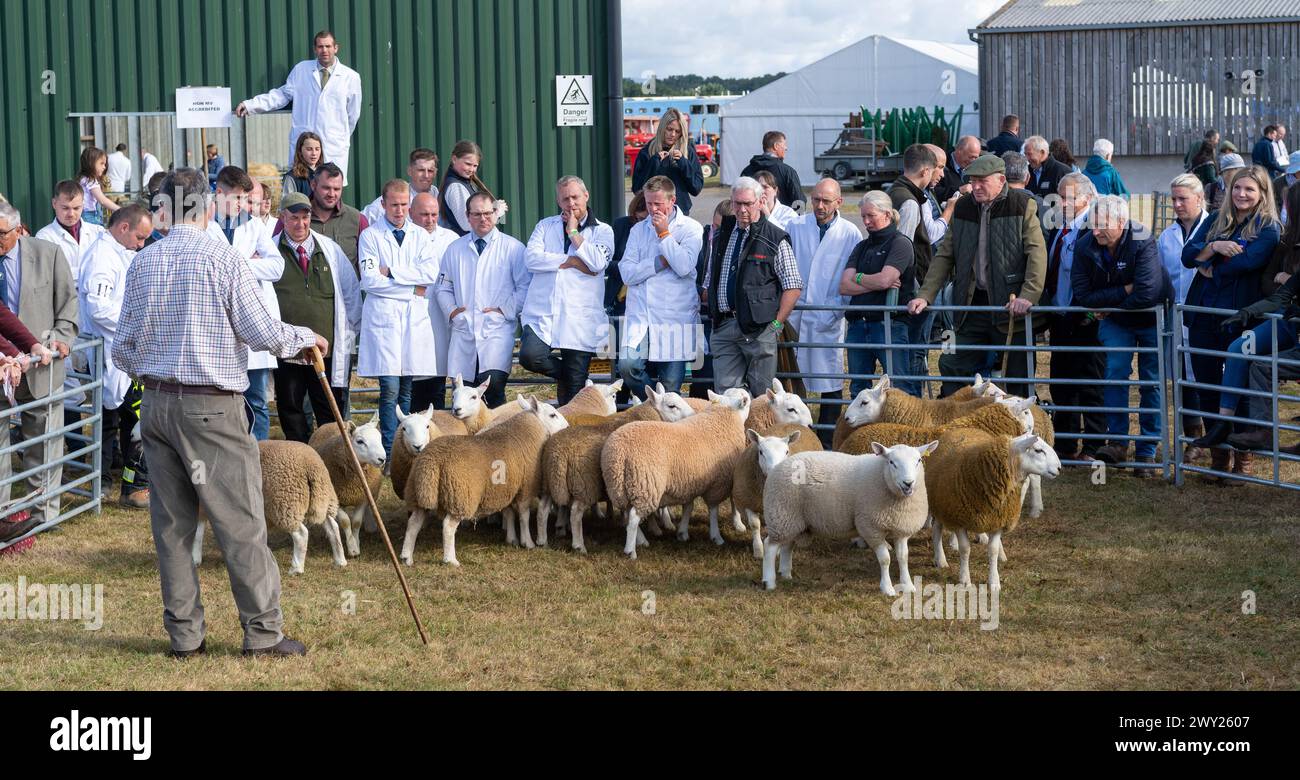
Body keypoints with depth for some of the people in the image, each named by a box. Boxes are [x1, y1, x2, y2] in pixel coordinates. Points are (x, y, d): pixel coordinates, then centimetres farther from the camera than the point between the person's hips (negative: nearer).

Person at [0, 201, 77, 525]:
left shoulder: (47, 253, 0)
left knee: (43, 444, 7)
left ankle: (43, 513, 17)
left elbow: (68, 300, 7)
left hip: (40, 363, 0)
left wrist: (61, 336, -8)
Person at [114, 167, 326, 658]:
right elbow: (262, 333, -10)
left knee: (172, 523, 9)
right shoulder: (223, 258, -9)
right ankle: (263, 632, 3)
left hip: (156, 403, 5)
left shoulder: (142, 263, 4)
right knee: (240, 521, 0)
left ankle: (184, 634, 13)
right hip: (212, 407, -5)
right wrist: (305, 337, 9)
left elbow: (123, 349, 9)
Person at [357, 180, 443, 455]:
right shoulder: (370, 236, 4)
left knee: (406, 390, 6)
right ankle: (390, 453, -9)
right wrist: (413, 288, -5)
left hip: (415, 318, 3)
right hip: (383, 316, -3)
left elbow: (431, 274, -2)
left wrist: (392, 272, -7)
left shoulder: (420, 236, 14)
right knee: (390, 389, -10)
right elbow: (369, 280, -7)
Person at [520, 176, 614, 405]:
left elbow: (598, 262, -11)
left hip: (580, 319, -1)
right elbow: (531, 258, -1)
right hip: (542, 315, 1)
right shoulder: (546, 226, 15)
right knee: (529, 356, -24)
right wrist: (572, 262, -7)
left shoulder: (602, 231, 9)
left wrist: (573, 232, -2)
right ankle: (563, 372, 6)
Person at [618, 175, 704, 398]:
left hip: (675, 318, -3)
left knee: (670, 386, -1)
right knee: (627, 366, -16)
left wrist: (664, 233, -7)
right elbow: (627, 273, 4)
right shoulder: (638, 230, 14)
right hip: (640, 317, 3)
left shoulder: (691, 228, 3)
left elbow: (684, 266, -13)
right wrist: (660, 262, -7)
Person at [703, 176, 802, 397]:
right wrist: (713, 313, 9)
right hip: (723, 325, 5)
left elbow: (793, 286, -4)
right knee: (726, 389, 0)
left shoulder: (775, 239, -2)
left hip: (758, 328, -4)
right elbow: (710, 280, 20)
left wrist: (777, 323, -9)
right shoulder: (722, 233, 14)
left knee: (761, 394, 0)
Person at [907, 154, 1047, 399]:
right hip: (971, 304, 5)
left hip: (1010, 305, -5)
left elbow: (1037, 253, -12)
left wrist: (1028, 296, -24)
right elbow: (944, 256, 12)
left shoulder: (1022, 205, -4)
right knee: (952, 369, 4)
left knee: (1017, 377, 2)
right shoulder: (963, 208, 11)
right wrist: (925, 296, 1)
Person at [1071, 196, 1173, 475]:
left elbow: (1145, 295, -35)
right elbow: (1083, 295, -17)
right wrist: (1124, 291, -22)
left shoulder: (1142, 242, -28)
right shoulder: (1085, 246, -16)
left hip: (1152, 319, -3)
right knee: (1115, 372, -15)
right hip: (1115, 321, 3)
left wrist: (1107, 303, -21)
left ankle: (1147, 451, 6)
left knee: (1152, 382, 0)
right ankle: (1117, 442, -14)